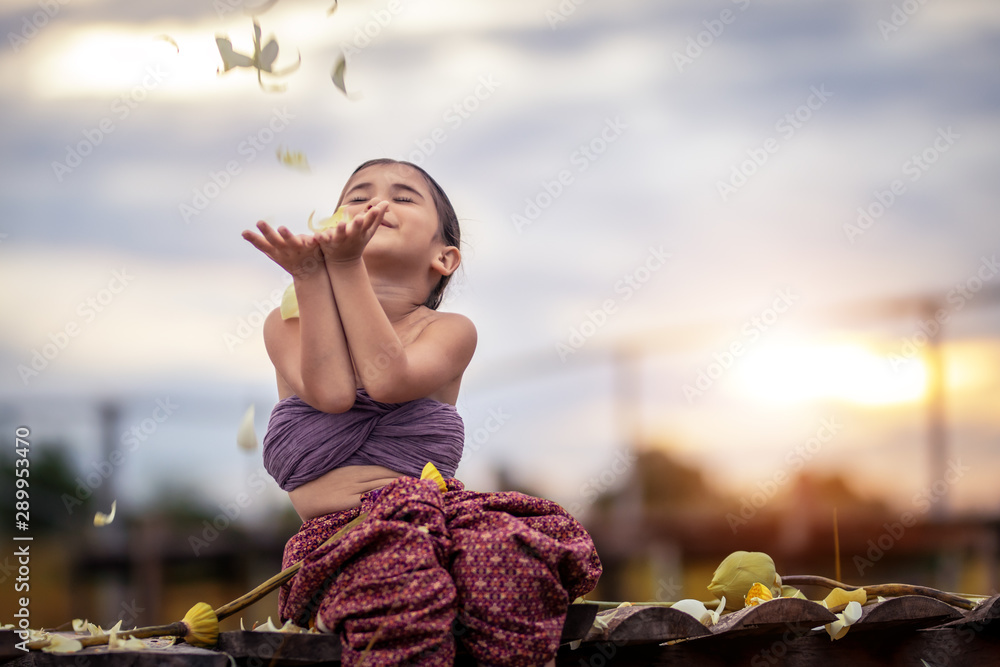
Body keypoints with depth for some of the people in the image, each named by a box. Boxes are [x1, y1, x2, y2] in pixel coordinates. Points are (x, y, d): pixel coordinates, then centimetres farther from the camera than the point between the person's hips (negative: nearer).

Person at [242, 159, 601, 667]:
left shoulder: (448, 331, 11)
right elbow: (331, 392, -9)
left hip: (438, 509, 1)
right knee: (400, 587, -37)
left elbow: (388, 380, -13)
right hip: (339, 533, -1)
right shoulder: (288, 324, 13)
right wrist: (311, 275, -7)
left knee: (516, 556, -33)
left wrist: (346, 264, -11)